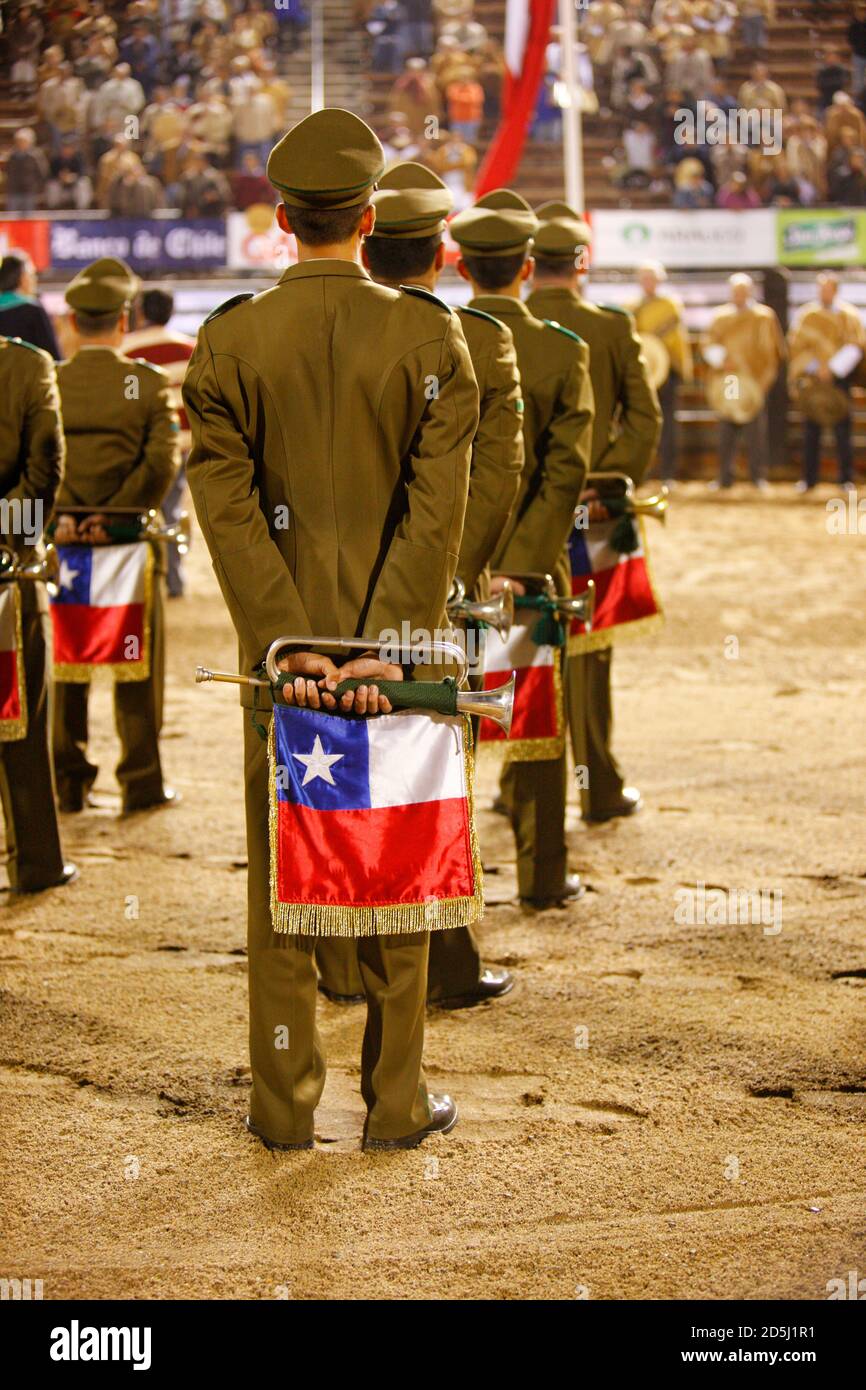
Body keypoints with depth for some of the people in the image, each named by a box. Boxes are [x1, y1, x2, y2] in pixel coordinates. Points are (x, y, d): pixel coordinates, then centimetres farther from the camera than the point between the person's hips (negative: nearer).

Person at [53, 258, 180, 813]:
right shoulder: (150, 383, -4)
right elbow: (161, 460, -13)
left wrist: (56, 517, -11)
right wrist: (115, 515, -15)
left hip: (63, 542, 2)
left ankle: (68, 780, 14)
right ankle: (142, 782, 10)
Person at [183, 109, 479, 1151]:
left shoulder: (228, 341, -4)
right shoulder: (430, 335, -6)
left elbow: (228, 508, -9)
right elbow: (436, 511, -12)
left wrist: (289, 644, -10)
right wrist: (387, 645, -13)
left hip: (280, 640, 1)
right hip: (395, 637, 0)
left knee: (280, 878, 9)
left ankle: (284, 1106, 15)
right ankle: (396, 1104, 14)